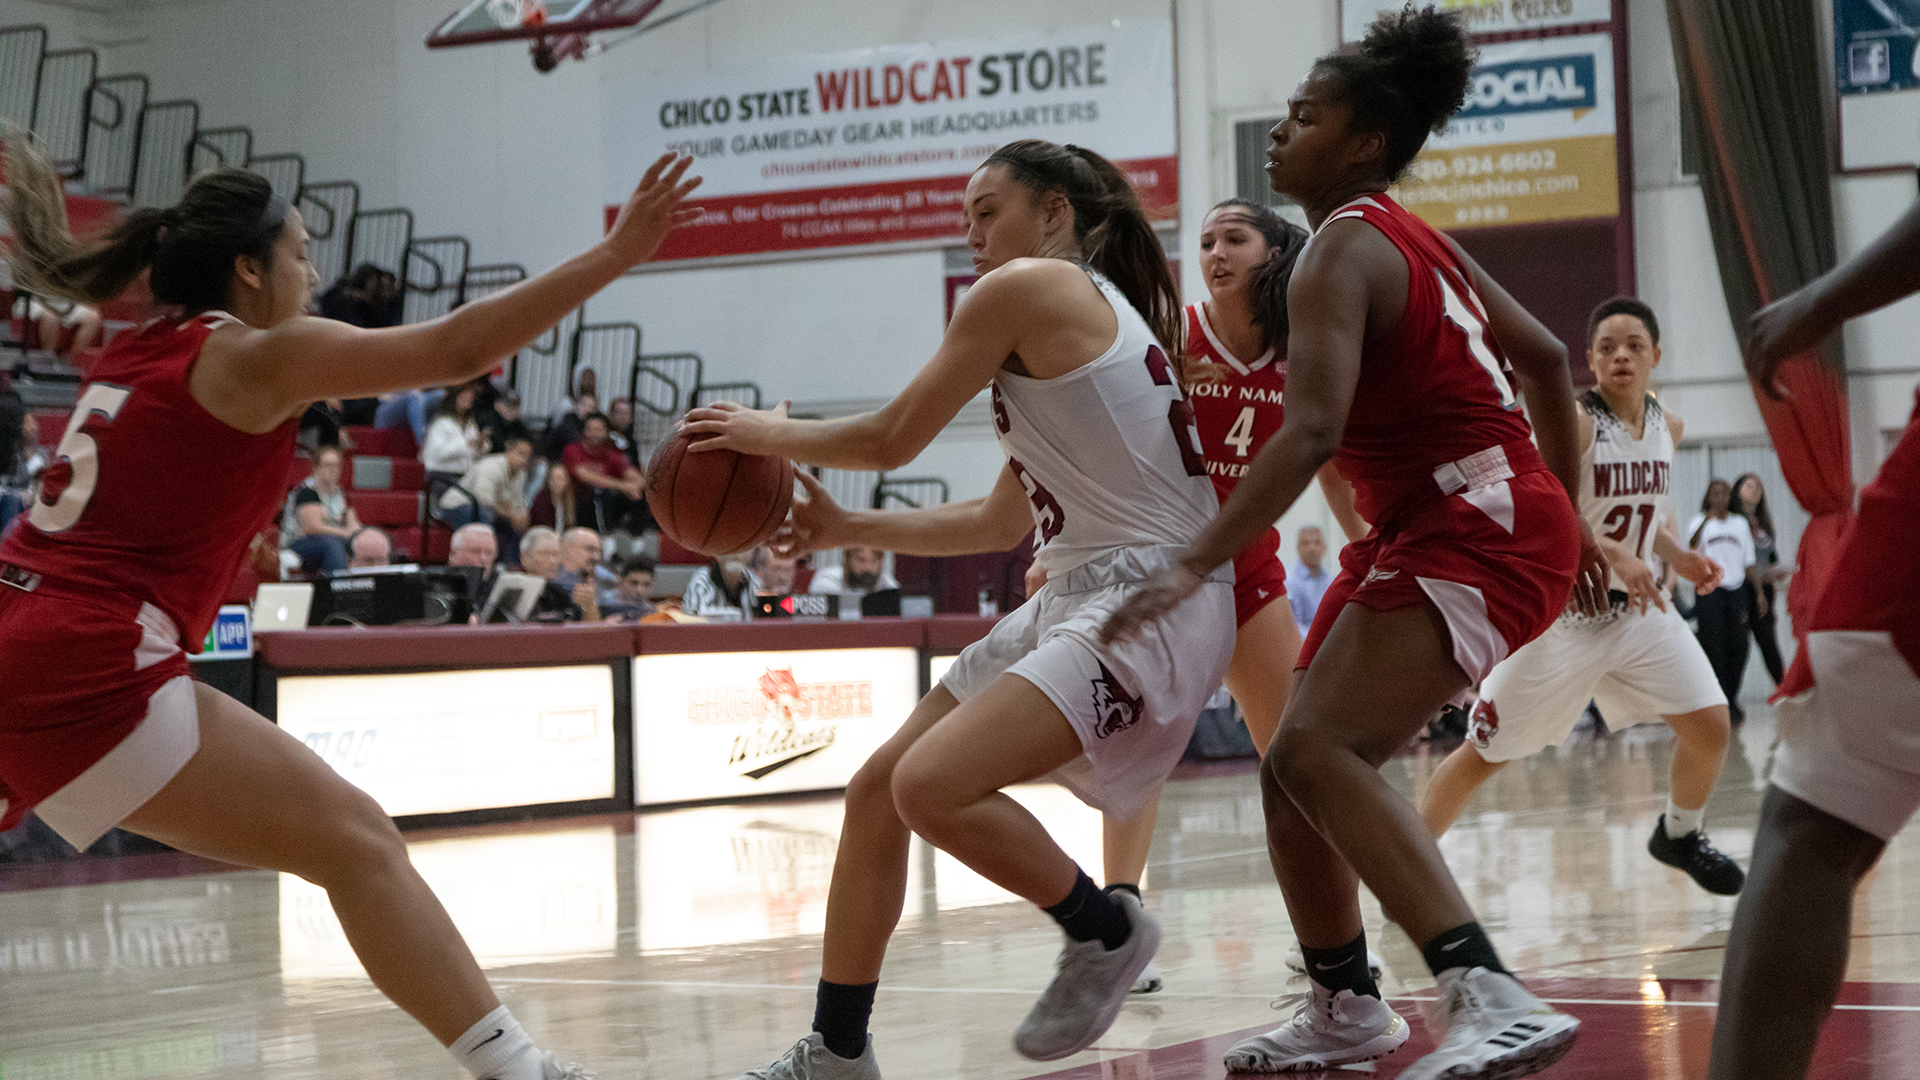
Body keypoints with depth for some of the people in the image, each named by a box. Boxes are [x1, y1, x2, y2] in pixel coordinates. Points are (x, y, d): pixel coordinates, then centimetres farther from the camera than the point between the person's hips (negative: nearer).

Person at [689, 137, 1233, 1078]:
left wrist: (771, 433, 11)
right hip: (1076, 598, 11)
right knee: (877, 788, 8)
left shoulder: (1024, 290, -8)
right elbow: (1002, 522, 26)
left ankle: (1105, 931, -2)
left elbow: (891, 438, -4)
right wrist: (848, 528, 24)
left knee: (931, 786, -26)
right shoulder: (1088, 317, 22)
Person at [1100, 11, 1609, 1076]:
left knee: (1320, 751, -26)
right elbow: (1545, 358, 21)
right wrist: (1565, 519, 27)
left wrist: (1193, 565, -32)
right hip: (1420, 535, 10)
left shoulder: (1342, 251, -14)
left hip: (1477, 536, -10)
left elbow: (1311, 430, -28)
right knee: (1294, 766, 13)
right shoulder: (1414, 239, 15)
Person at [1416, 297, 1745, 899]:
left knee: (1710, 723, -4)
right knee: (1486, 752, -1)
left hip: (1640, 608, 6)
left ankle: (1680, 835, 24)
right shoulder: (1573, 422, -18)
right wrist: (1615, 556, -39)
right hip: (1564, 611, -6)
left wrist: (1676, 556, 3)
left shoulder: (1667, 427, 4)